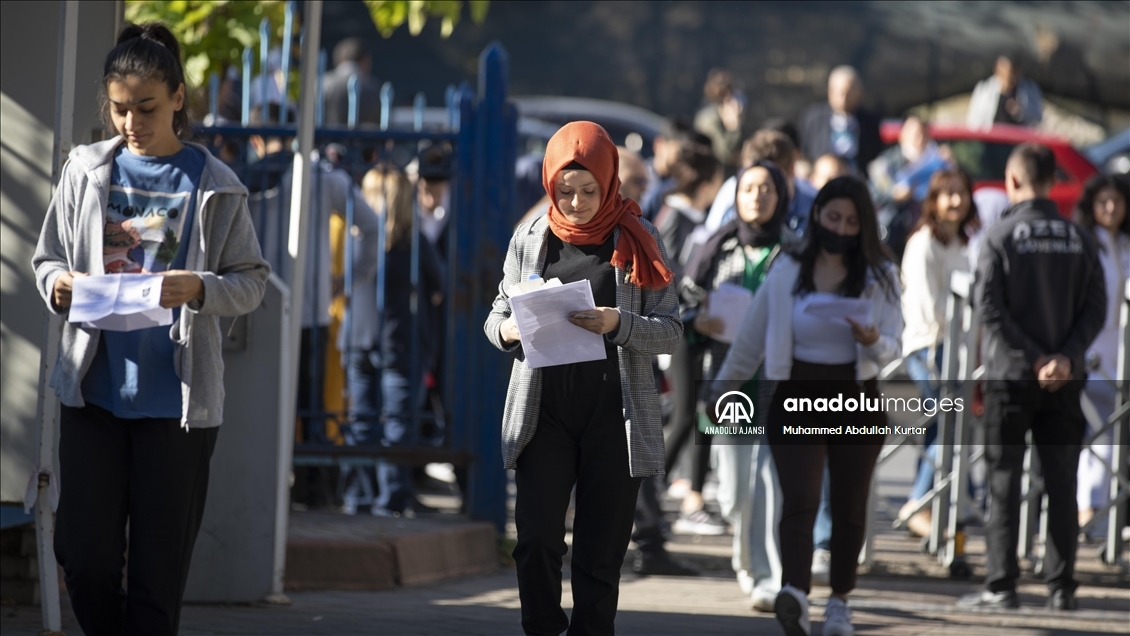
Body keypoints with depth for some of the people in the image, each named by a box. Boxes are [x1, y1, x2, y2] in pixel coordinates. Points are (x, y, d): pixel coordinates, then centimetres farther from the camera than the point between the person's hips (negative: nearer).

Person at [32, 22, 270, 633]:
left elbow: (252, 282, 2)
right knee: (84, 554, -3)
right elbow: (46, 258, 14)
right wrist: (58, 284, -9)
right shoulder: (85, 171, 7)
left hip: (177, 396, -2)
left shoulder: (214, 186, 1)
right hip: (92, 387, 2)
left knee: (158, 567, 0)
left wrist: (200, 289, -18)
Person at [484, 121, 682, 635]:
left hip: (615, 415, -1)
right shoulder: (531, 239, 6)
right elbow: (498, 314, 12)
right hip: (543, 412, 1)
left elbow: (671, 331, -1)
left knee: (600, 554, 2)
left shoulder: (637, 241, 2)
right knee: (536, 542, -10)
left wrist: (618, 324, -19)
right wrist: (508, 330, -11)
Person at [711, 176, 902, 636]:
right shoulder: (786, 275, 2)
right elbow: (751, 340, 11)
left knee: (849, 509, 9)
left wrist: (873, 341, -27)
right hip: (797, 401, -1)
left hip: (857, 401, 1)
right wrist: (720, 390, 16)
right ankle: (795, 595, -35)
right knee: (799, 501, -18)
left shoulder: (881, 279, 2)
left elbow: (893, 347, -4)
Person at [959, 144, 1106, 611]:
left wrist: (1032, 359, -11)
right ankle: (1061, 586, 5)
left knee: (1004, 482, 2)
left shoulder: (1000, 238, -6)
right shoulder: (1079, 239, 4)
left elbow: (990, 309, -13)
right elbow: (1095, 307, -2)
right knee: (1061, 483, 6)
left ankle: (1001, 585, 0)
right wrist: (1066, 357, -8)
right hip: (1065, 380, 3)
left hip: (1010, 377, -3)